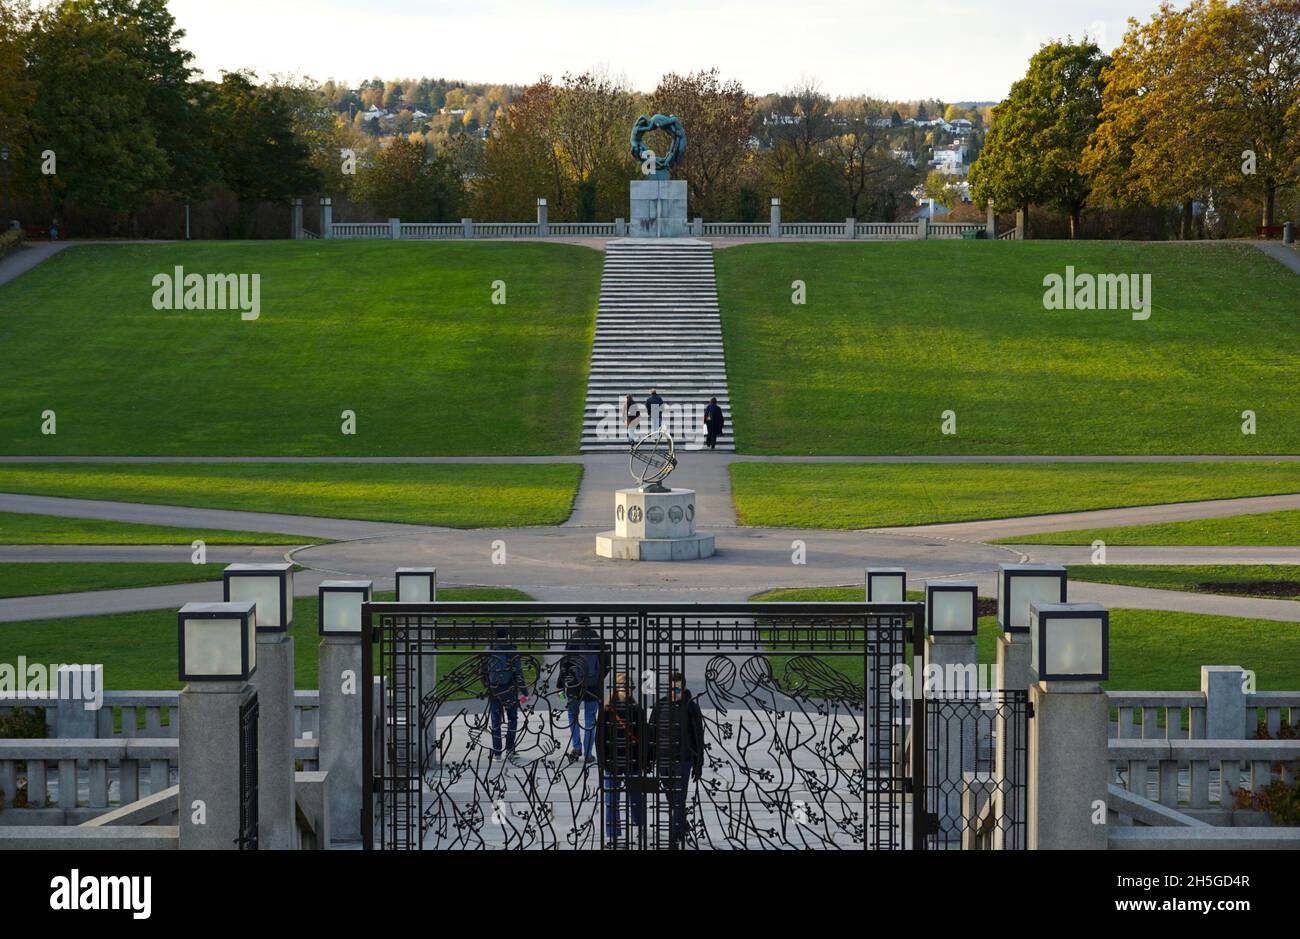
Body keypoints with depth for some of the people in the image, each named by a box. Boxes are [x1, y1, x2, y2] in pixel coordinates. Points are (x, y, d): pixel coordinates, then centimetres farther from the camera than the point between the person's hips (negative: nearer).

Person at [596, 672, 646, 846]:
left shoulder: (637, 711, 3)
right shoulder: (607, 711, 0)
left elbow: (643, 738, 4)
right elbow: (600, 738, 0)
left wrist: (642, 761, -3)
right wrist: (602, 760, -7)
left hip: (632, 763, 0)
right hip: (612, 764, 0)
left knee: (636, 800, 4)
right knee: (611, 801, 5)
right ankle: (612, 835, 12)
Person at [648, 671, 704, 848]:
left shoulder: (691, 708, -5)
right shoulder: (661, 706, 4)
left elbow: (699, 738, -2)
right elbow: (651, 733, 9)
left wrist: (698, 765, -3)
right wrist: (650, 758, 6)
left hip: (682, 761, -4)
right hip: (663, 762, 4)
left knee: (679, 801, -7)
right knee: (672, 801, 12)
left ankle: (674, 839, -7)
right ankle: (680, 832, 27)